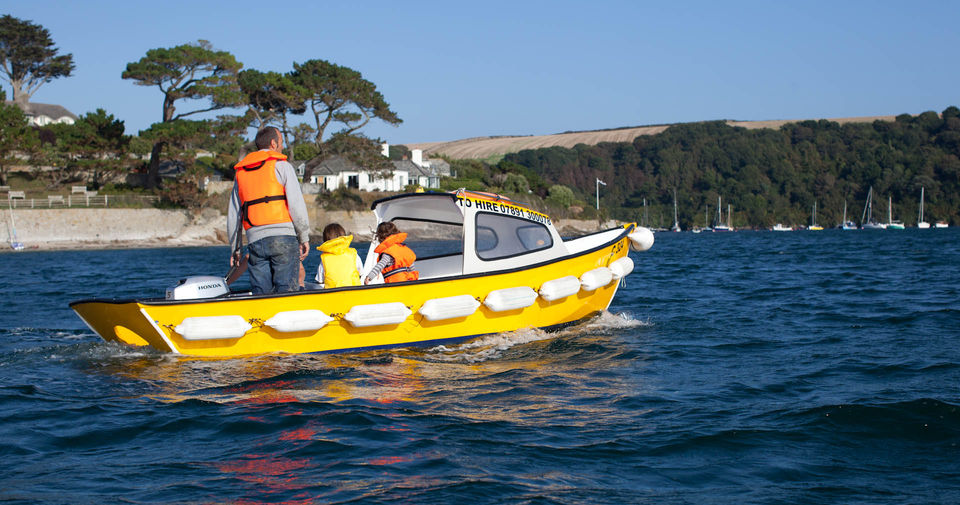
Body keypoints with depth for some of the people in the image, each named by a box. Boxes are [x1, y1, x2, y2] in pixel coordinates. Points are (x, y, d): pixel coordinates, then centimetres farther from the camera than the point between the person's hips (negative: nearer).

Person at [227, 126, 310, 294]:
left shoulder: (240, 173, 19)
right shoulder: (282, 166, 3)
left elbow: (233, 215, 19)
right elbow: (296, 204, -6)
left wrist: (235, 249, 24)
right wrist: (304, 238, 0)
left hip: (255, 241, 5)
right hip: (283, 237, -5)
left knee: (260, 292, 6)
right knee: (287, 291, -7)